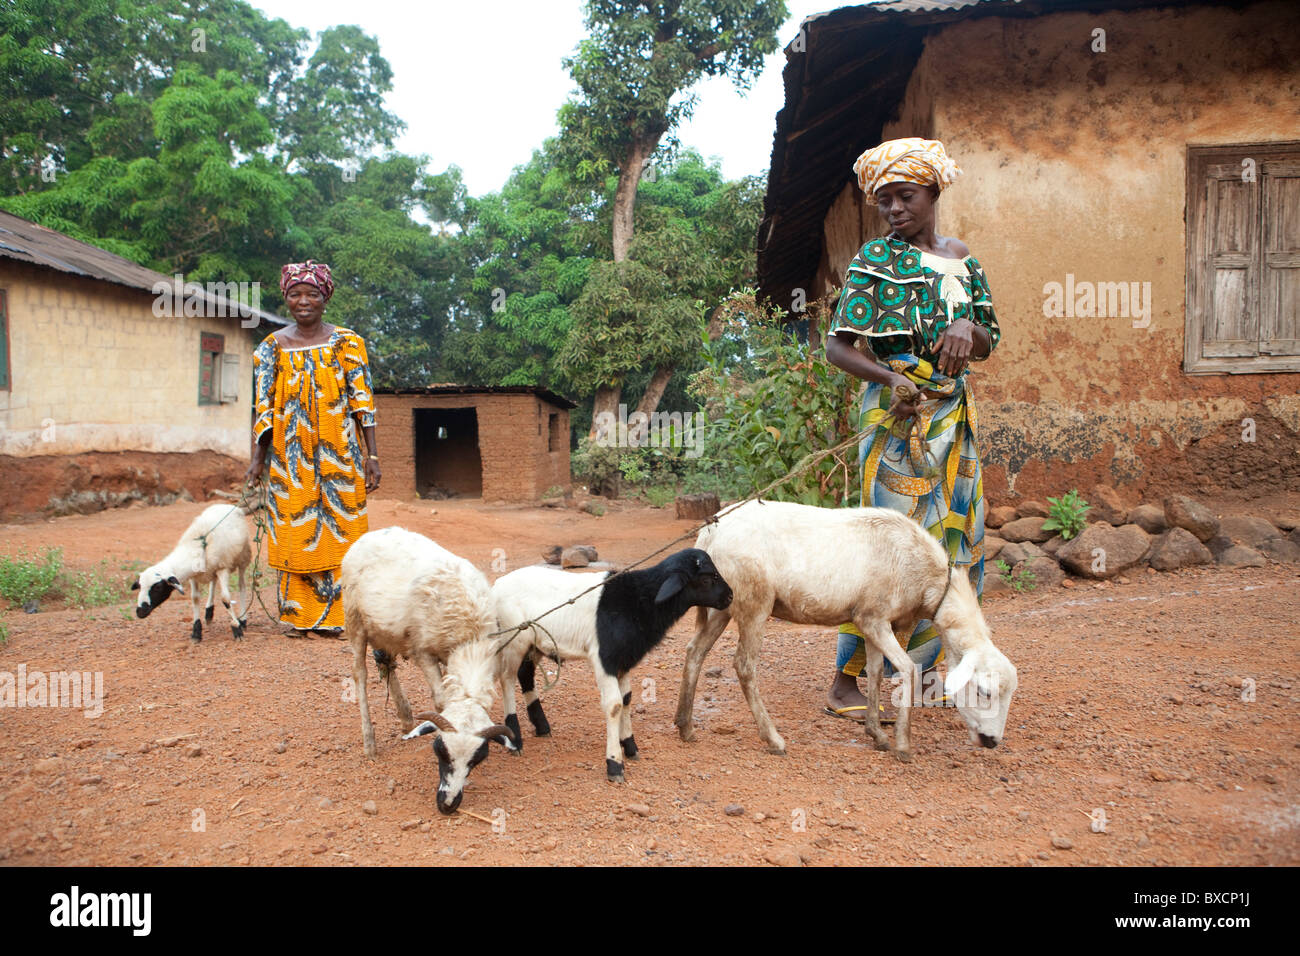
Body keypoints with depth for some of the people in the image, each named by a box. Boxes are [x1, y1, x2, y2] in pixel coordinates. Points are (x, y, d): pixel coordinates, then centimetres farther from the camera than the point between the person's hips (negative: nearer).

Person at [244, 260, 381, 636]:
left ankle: (331, 615, 9)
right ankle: (298, 616, 13)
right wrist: (257, 459, 0)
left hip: (338, 453, -1)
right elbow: (263, 407, 6)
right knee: (293, 530, 3)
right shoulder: (271, 347, 7)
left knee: (337, 528, 0)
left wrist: (371, 455, -5)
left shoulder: (346, 343, 3)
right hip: (289, 454, 1)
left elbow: (363, 402, 0)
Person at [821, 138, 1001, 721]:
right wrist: (892, 377, -28)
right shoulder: (877, 258, -5)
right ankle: (846, 683, -1)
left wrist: (967, 328, -10)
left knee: (952, 538, 9)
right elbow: (837, 347, -13)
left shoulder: (959, 257, 13)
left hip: (954, 415, 7)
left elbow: (989, 344, 13)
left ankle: (918, 666, 24)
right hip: (897, 414, -7)